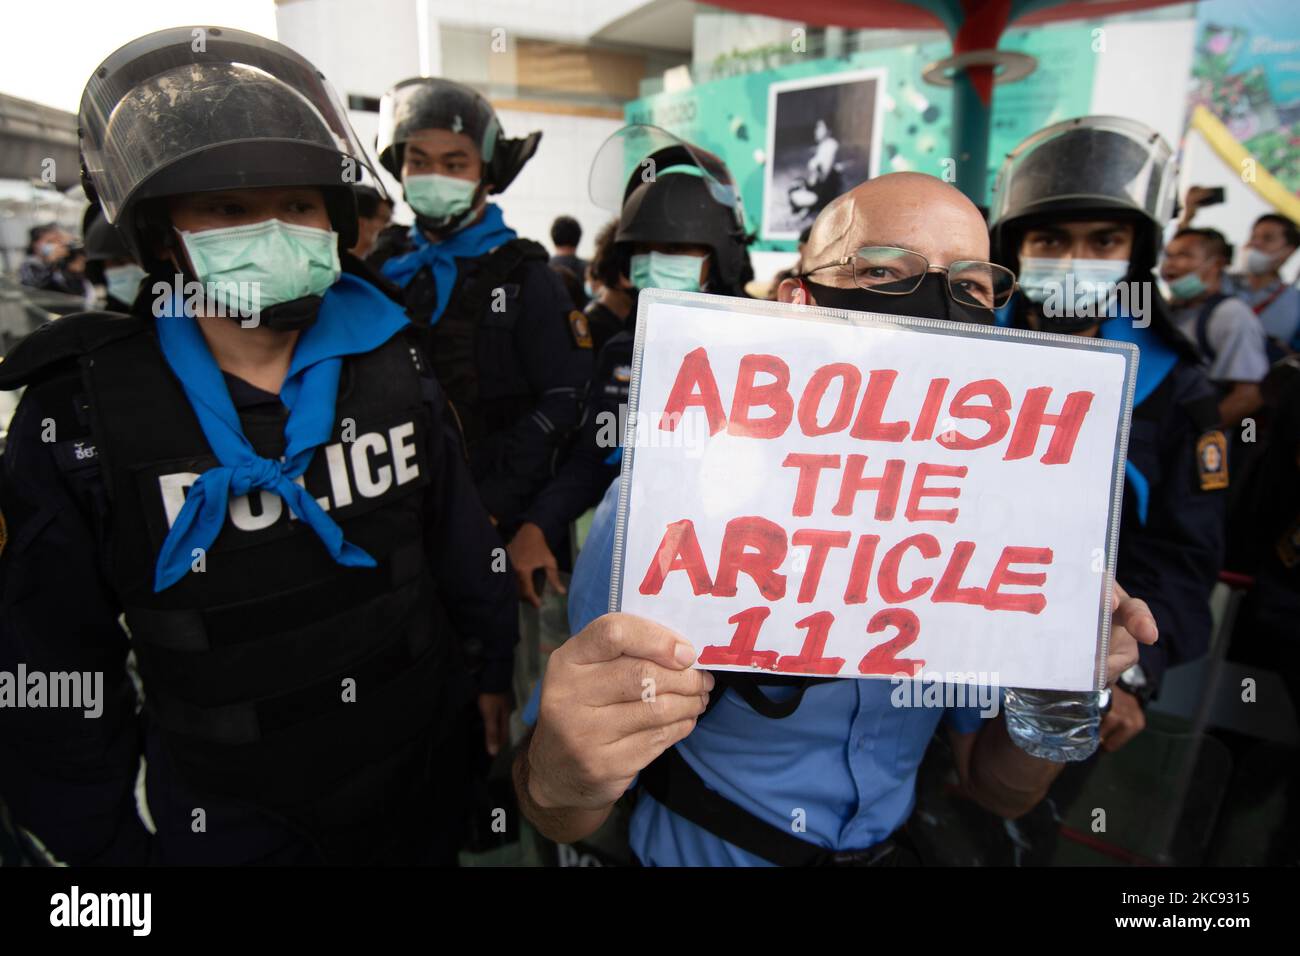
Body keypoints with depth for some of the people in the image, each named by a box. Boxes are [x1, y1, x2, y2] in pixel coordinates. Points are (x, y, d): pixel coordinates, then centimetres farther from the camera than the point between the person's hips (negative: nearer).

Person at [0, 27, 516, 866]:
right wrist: (100, 840, -3)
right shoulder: (78, 419, -14)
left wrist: (492, 667, 5)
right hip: (221, 823, -1)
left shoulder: (390, 362, -7)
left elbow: (462, 539, 0)